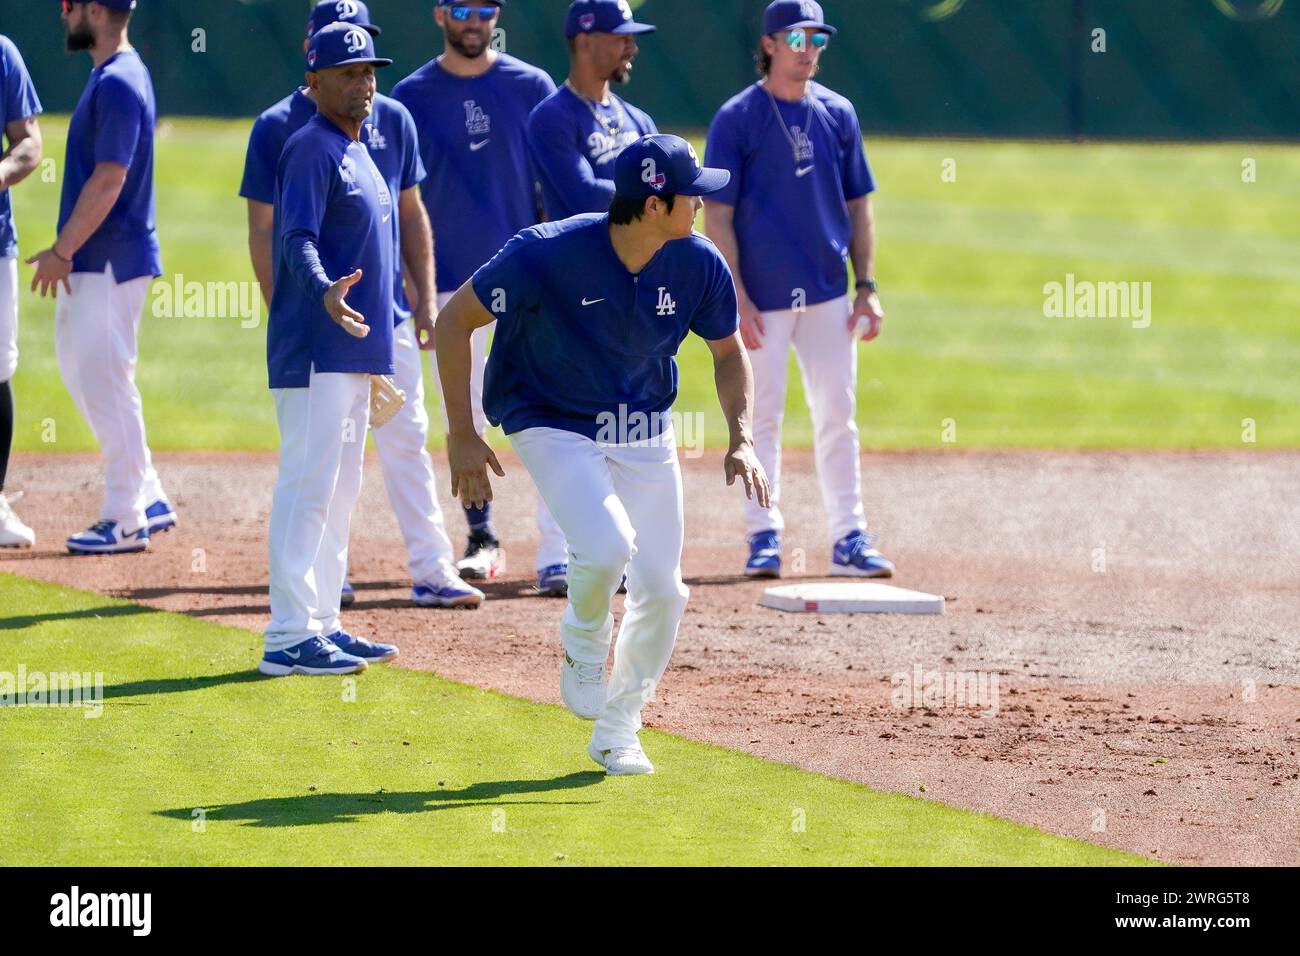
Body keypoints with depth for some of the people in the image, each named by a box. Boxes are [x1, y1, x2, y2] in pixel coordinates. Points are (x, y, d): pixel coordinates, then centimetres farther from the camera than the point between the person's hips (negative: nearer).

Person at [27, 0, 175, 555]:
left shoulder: (118, 84, -18)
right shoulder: (113, 76, 14)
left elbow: (109, 179, -22)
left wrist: (61, 250, -19)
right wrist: (66, 252, 18)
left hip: (111, 260, -10)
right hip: (94, 259, 10)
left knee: (105, 380, -5)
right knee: (79, 367, 15)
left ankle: (126, 521, 1)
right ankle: (148, 500, 19)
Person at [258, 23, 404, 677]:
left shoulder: (356, 151, 18)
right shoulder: (310, 150, -11)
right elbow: (298, 241, -22)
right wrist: (324, 293, -41)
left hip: (355, 347, 10)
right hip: (316, 350, -10)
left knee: (340, 489, 13)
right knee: (308, 482, -12)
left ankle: (322, 623, 19)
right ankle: (289, 637, -14)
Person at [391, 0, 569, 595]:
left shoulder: (531, 87, 4)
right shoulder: (412, 96, 4)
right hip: (451, 278, 1)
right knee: (465, 418, 6)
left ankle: (556, 555, -8)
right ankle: (482, 540, 19)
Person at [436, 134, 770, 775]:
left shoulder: (699, 266, -12)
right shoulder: (547, 253, -26)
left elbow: (728, 352, 6)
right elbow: (455, 320, -17)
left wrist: (741, 439, -9)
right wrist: (462, 437, -17)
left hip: (646, 434, 5)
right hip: (554, 427, -5)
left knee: (662, 588, 0)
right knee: (607, 544, -29)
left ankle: (617, 732, 21)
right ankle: (584, 645, 5)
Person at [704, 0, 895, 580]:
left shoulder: (838, 114, 8)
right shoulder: (737, 119, -5)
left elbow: (857, 204, 13)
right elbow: (717, 215, -6)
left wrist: (867, 286, 6)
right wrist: (736, 296, -13)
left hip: (827, 293, 4)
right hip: (762, 299, -4)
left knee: (838, 416, 4)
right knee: (762, 416, 0)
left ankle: (849, 538, 7)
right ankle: (764, 537, 7)